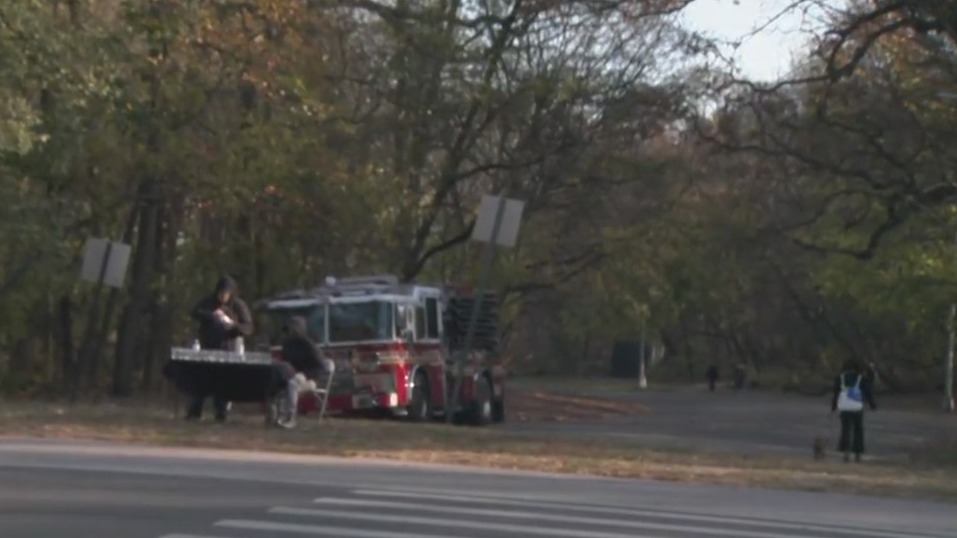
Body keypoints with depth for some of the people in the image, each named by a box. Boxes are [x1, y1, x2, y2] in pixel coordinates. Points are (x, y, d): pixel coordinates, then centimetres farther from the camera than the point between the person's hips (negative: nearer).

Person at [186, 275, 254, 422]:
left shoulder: (238, 306, -3)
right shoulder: (209, 302, 2)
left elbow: (248, 328, -7)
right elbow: (195, 312, -11)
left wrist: (234, 324, -27)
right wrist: (212, 315, -27)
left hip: (226, 349, -1)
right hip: (206, 348, 1)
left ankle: (221, 413, 2)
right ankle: (194, 412, 5)